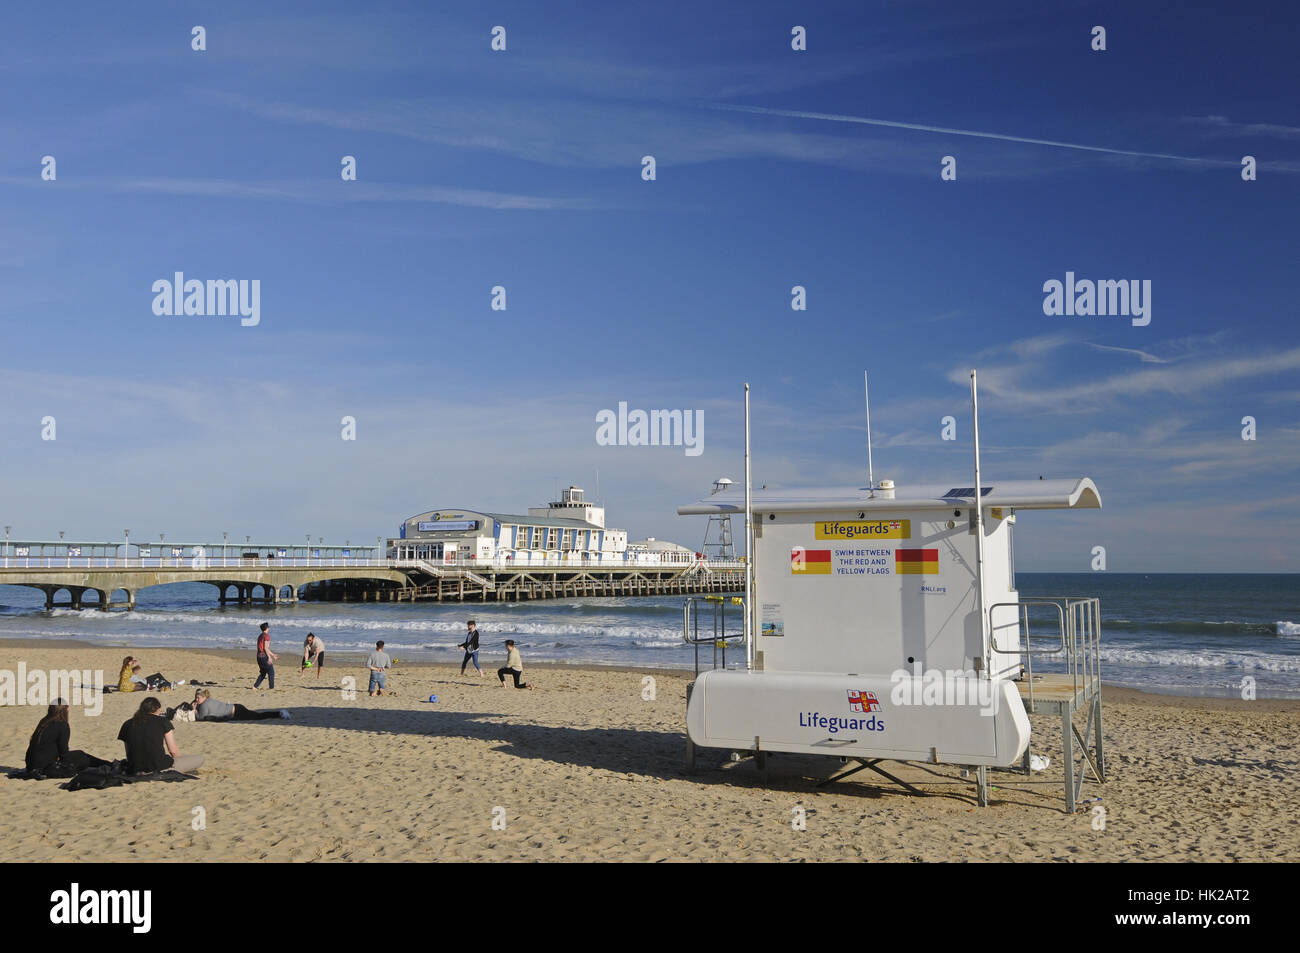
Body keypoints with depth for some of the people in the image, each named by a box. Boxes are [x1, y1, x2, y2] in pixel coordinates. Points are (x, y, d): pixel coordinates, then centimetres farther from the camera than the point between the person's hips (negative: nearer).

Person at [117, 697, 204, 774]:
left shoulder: (127, 724, 12)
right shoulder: (163, 721, 3)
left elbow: (129, 753, 16)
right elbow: (173, 751, 5)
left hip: (135, 771, 5)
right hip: (160, 768, -5)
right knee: (200, 758, 8)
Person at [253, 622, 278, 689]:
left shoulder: (260, 636, 17)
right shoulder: (267, 636, -11)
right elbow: (266, 648, -18)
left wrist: (273, 655, 27)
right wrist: (269, 657, -18)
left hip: (259, 656, 8)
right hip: (264, 656, -8)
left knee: (263, 673, 17)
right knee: (271, 672, 2)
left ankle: (255, 686, 9)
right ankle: (271, 687, 1)